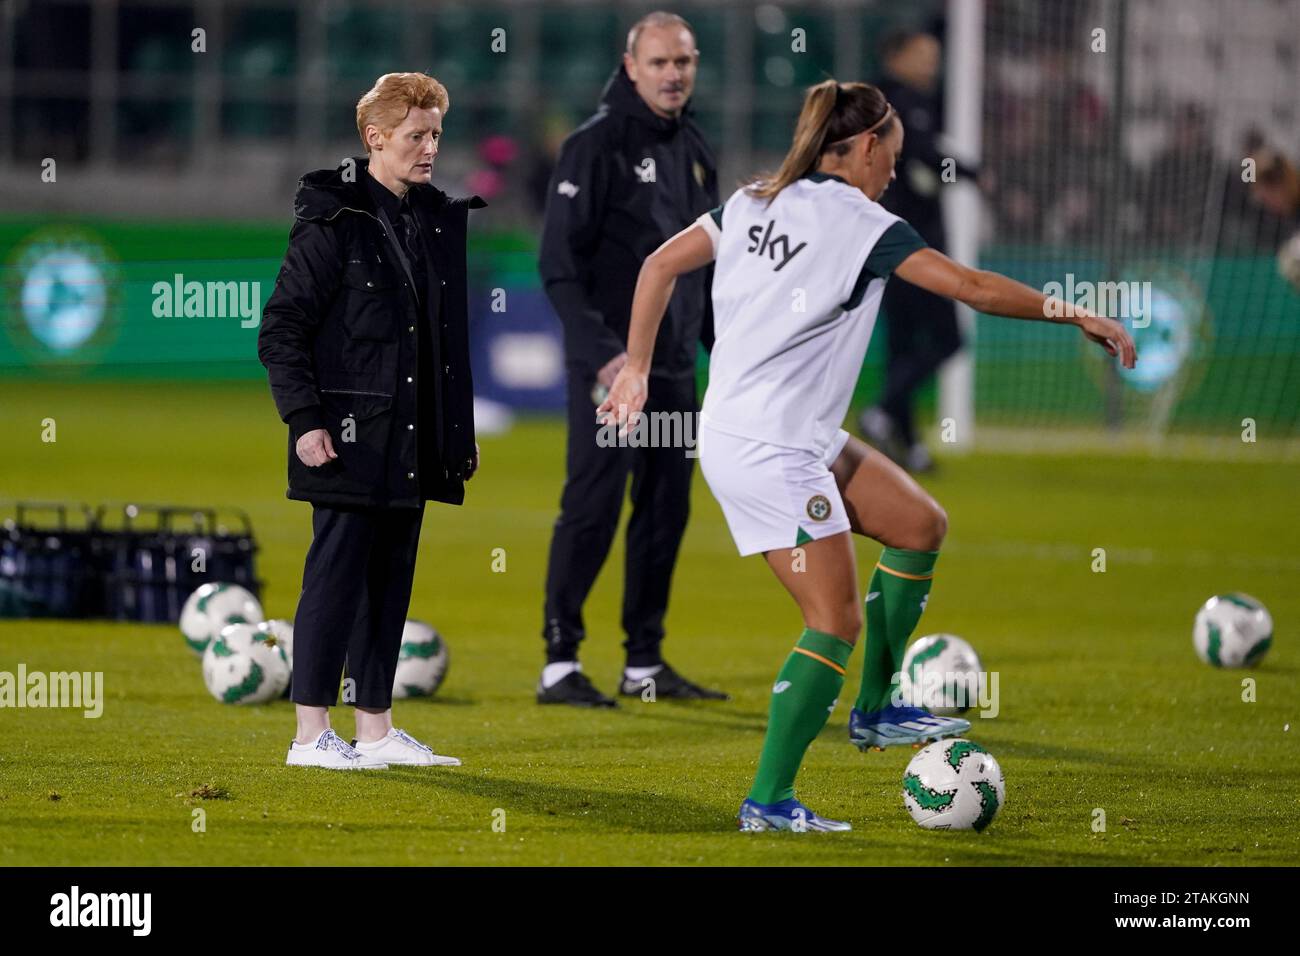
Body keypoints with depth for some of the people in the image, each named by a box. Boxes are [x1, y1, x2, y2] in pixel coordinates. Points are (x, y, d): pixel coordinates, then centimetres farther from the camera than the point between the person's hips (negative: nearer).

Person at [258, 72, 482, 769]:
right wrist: (304, 419, -16)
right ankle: (311, 734, -2)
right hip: (350, 437, -7)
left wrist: (461, 429, 18)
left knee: (391, 581, 10)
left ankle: (376, 730, 16)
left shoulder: (438, 220, 13)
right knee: (336, 577, -6)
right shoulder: (333, 221, -9)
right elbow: (282, 327, -10)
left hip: (412, 445, 7)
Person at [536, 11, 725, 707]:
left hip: (674, 364, 8)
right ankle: (560, 663, -4)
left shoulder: (693, 150, 13)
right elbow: (559, 263, -15)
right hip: (609, 365, -8)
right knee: (593, 506, -8)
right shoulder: (596, 146, -11)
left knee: (666, 508, 8)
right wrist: (601, 351, -23)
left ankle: (645, 664, 15)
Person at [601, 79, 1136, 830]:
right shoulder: (858, 222, -13)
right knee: (837, 622, -6)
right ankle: (769, 802, -3)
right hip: (769, 451, -9)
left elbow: (660, 266, 14)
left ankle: (875, 710, 21)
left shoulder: (754, 203, 10)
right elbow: (971, 287, -17)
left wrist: (638, 368, 19)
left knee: (921, 526, 16)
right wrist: (1075, 315, -9)